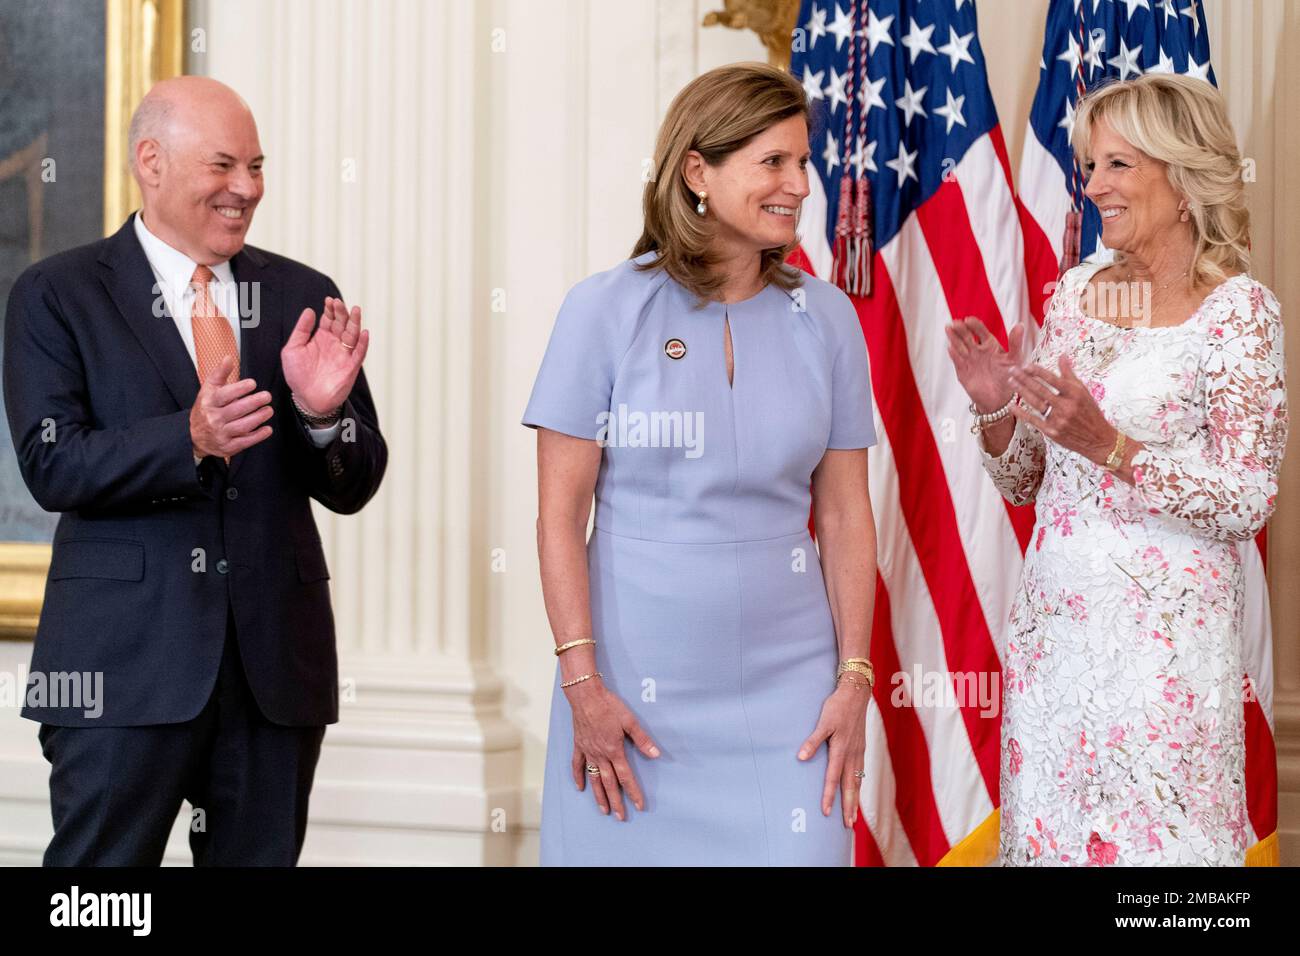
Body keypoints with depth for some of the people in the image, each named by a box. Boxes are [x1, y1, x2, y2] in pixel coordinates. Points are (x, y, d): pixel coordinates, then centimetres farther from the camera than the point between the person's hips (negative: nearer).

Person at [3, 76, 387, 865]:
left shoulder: (303, 297, 10)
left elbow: (354, 488, 8)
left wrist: (323, 412, -14)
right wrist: (189, 438, -25)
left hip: (276, 656, 4)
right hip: (126, 654, -3)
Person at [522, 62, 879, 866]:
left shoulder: (826, 318, 4)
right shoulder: (607, 310, -4)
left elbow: (846, 515, 6)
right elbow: (560, 514, -4)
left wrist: (855, 680, 0)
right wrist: (583, 684, -8)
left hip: (786, 682, 2)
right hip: (634, 679, -2)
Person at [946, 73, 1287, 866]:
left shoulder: (1238, 310, -9)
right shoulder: (1076, 293, 9)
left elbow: (1247, 504, -13)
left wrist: (1109, 446, -21)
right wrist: (997, 408, -5)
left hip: (1164, 633, -6)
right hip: (1053, 620, 6)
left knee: (1151, 836, 0)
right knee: (1051, 831, 11)